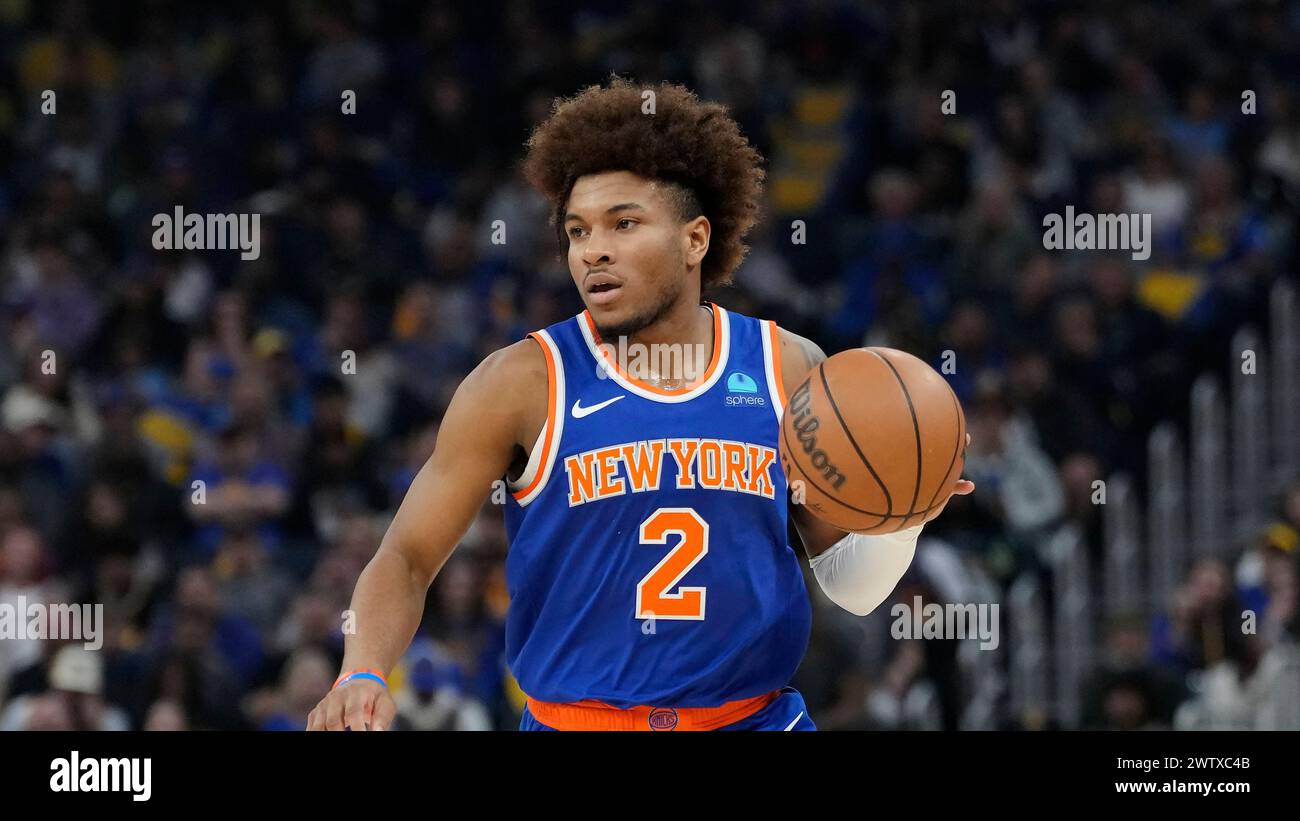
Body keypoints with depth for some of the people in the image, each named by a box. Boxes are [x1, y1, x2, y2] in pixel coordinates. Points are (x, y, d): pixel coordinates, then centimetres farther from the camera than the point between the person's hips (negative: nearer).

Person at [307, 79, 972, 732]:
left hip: (756, 716, 2)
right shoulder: (525, 383, -7)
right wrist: (362, 675, -21)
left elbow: (851, 587, 8)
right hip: (575, 719, -2)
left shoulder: (789, 369, 1)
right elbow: (407, 559, -4)